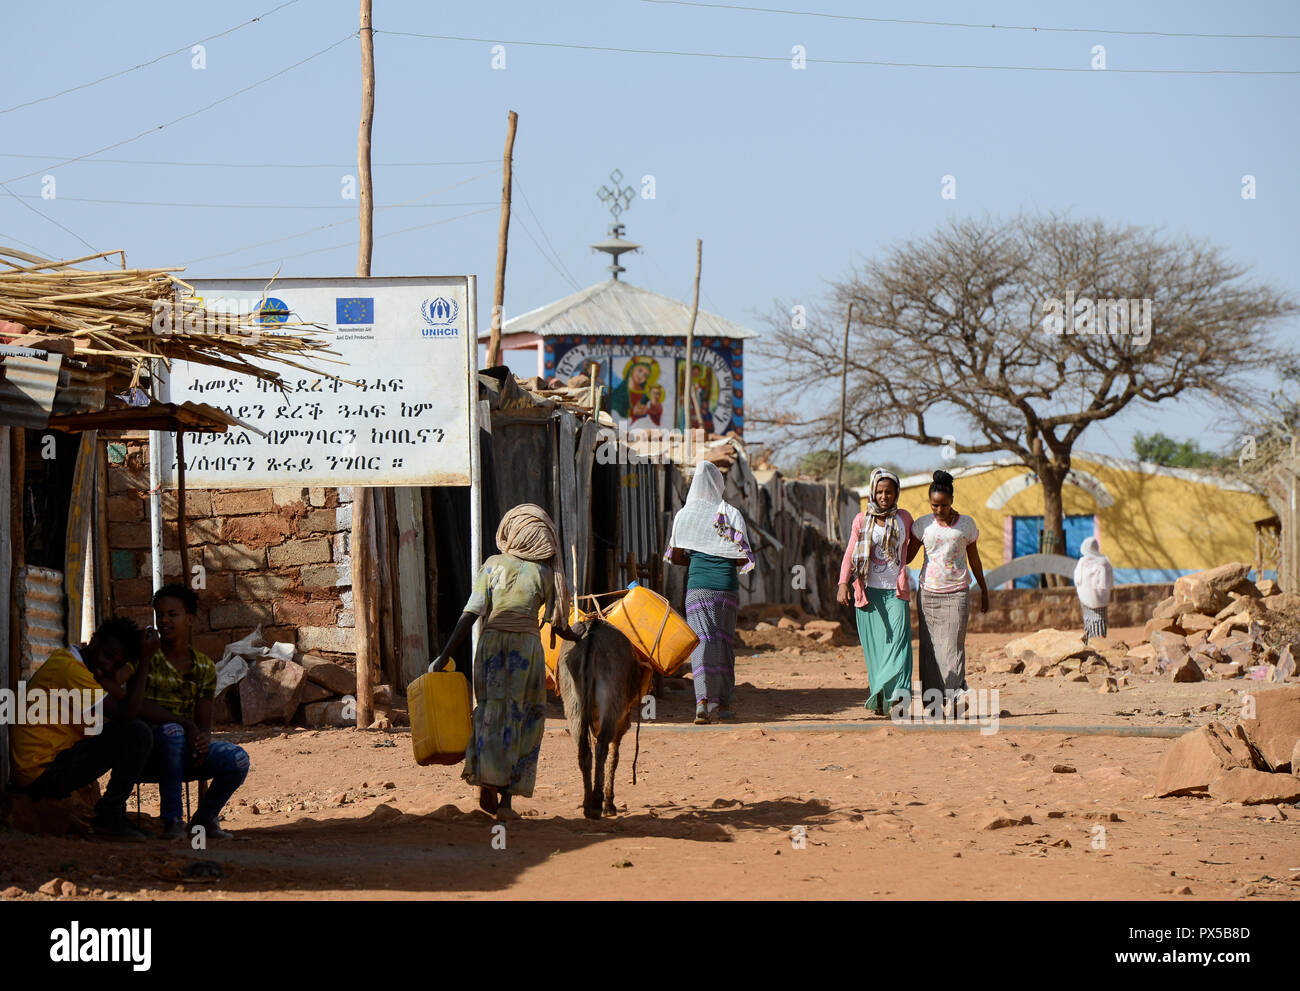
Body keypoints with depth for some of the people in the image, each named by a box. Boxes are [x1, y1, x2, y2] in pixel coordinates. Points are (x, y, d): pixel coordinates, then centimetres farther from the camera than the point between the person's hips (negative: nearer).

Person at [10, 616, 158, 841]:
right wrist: (145, 660, -18)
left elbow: (122, 699, 13)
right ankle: (110, 816, -8)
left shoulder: (66, 660, 14)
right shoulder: (70, 669, -19)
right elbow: (127, 712, -22)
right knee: (137, 734, -16)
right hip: (44, 774, -10)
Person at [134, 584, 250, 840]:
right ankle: (171, 819, -30)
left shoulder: (205, 667, 8)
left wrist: (203, 739, -20)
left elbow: (204, 722, 6)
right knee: (171, 732, -38)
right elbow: (136, 706, -17)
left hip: (186, 753, 4)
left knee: (238, 759, -22)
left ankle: (205, 817, 5)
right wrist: (185, 724, -25)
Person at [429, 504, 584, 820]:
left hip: (491, 643, 1)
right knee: (522, 718, 6)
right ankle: (507, 797, 1)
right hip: (527, 644, -1)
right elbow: (557, 624, 6)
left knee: (490, 714, 11)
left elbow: (471, 613, -3)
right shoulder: (545, 573, 4)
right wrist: (575, 634, 29)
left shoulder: (493, 565, 4)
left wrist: (445, 654, -3)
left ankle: (486, 788, -1)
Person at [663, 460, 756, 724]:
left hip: (697, 584, 0)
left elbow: (675, 556, 6)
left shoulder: (684, 515, 2)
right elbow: (743, 558, -3)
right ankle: (722, 702, 20)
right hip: (726, 584, 0)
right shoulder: (731, 514, -2)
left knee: (701, 640, -5)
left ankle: (703, 698, -23)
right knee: (724, 641, 12)